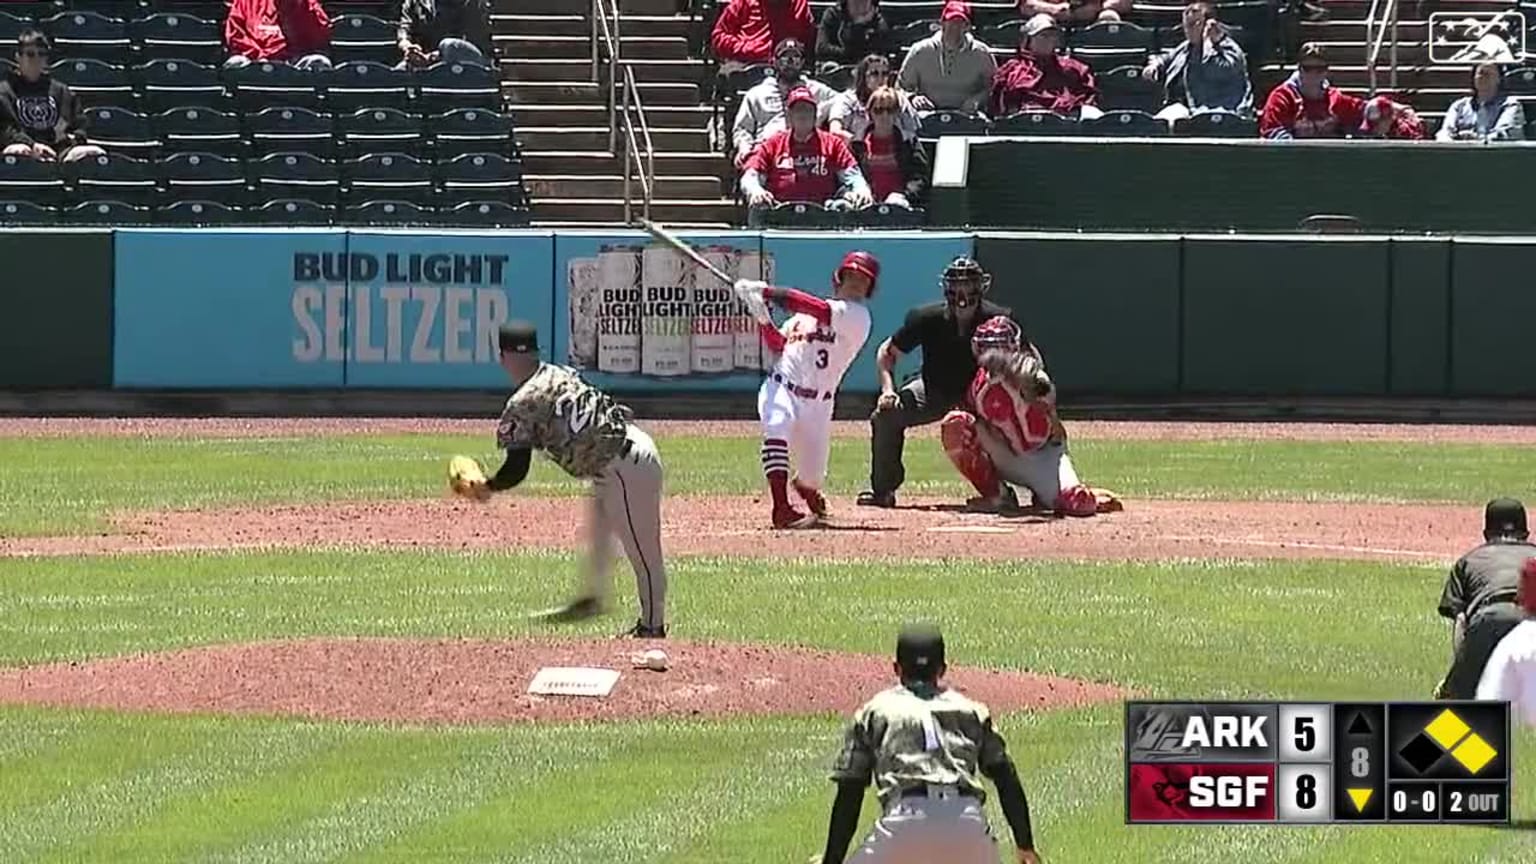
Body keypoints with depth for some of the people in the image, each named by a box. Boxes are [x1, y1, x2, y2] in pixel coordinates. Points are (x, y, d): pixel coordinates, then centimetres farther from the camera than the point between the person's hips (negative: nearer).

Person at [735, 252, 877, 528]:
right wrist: (763, 317, -6)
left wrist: (768, 292, -21)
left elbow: (821, 311, -21)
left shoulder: (857, 316, -5)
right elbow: (778, 345, 13)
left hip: (817, 403, -1)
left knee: (812, 478, 3)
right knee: (777, 426, -33)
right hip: (781, 388, 1)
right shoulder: (808, 310, 12)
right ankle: (782, 508, -37)